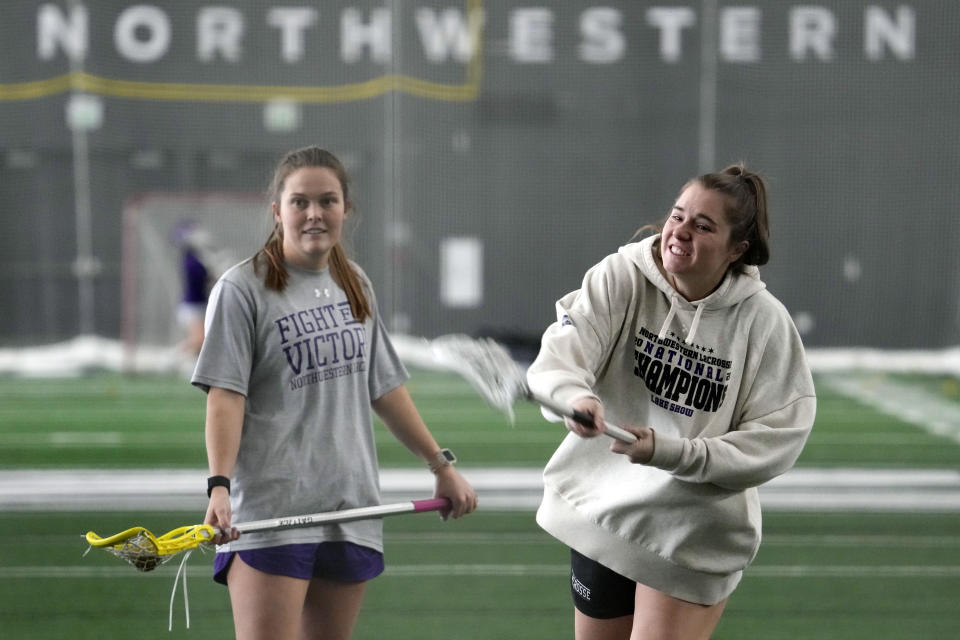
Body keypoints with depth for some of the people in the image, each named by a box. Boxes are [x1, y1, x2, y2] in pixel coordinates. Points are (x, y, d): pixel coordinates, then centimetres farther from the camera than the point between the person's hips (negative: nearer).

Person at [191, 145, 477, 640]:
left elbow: (384, 387, 21)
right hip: (268, 512, -6)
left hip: (350, 507, 6)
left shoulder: (355, 285, 14)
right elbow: (225, 396, -12)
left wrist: (442, 466, 21)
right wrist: (219, 485, -25)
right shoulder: (243, 289, -5)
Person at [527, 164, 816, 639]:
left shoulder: (764, 322, -14)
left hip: (696, 536, -3)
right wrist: (573, 396, -49)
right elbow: (562, 352, -24)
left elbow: (775, 440, -17)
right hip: (599, 507, 3)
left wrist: (669, 450, -28)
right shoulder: (619, 278, -11)